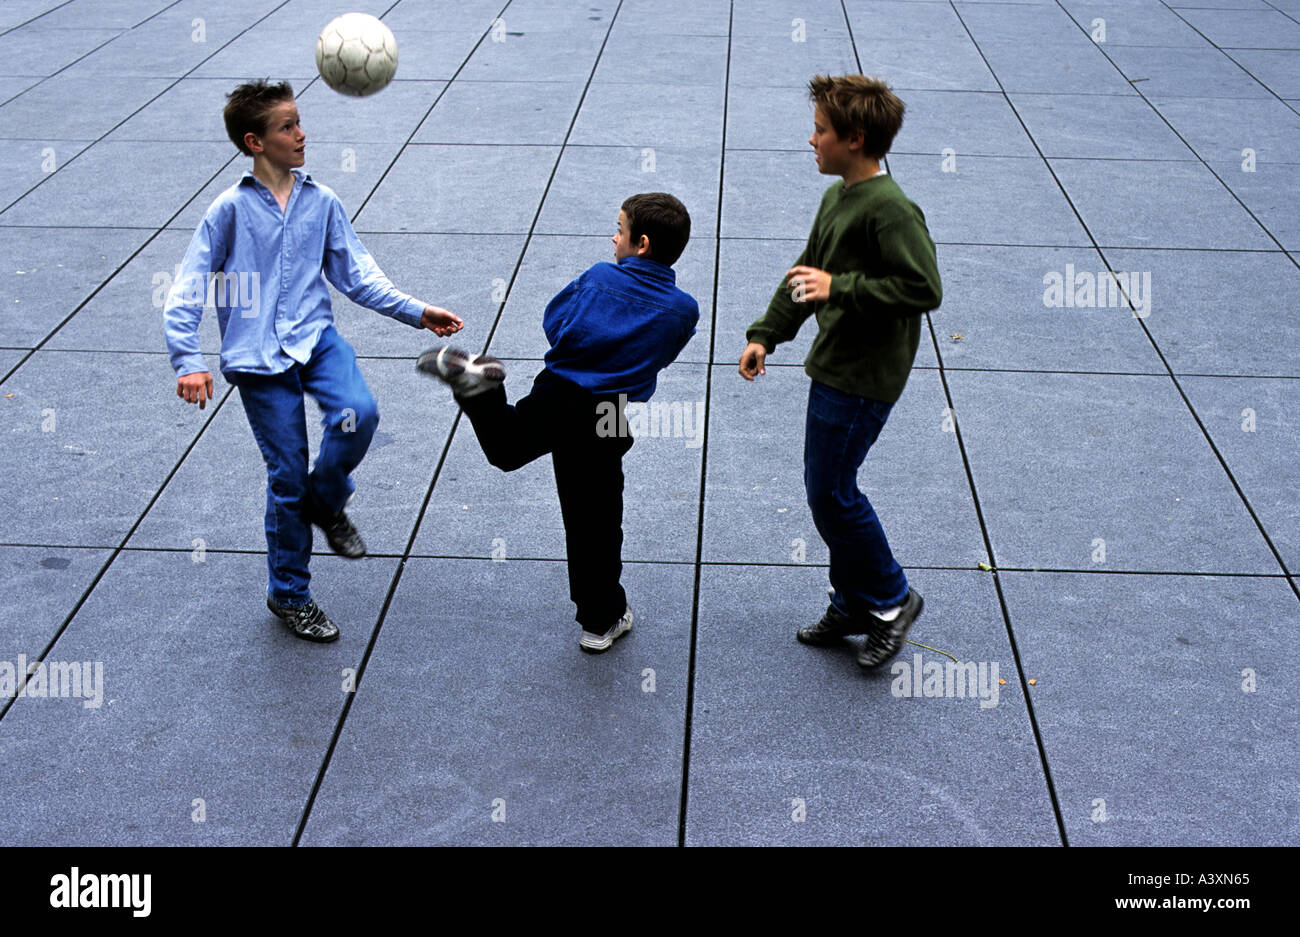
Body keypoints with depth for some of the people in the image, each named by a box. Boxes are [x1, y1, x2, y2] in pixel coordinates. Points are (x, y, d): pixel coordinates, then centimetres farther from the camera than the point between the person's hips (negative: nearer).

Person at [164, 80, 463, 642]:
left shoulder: (321, 202, 7)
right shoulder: (230, 209, -4)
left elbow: (358, 277, 13)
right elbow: (186, 291, -3)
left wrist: (418, 313, 3)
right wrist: (188, 362, -14)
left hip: (316, 337, 3)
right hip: (258, 355, -3)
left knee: (358, 413, -27)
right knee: (287, 476, -1)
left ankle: (326, 501, 6)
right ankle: (289, 596, 21)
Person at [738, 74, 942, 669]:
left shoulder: (890, 208, -20)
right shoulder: (837, 196, 10)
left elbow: (925, 289, -24)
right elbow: (807, 271, 21)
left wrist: (841, 288, -26)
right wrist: (766, 334, 17)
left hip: (863, 379, -10)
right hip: (833, 368, 10)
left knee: (830, 492, -3)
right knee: (831, 490, 15)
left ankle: (891, 599, 15)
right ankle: (853, 607, 29)